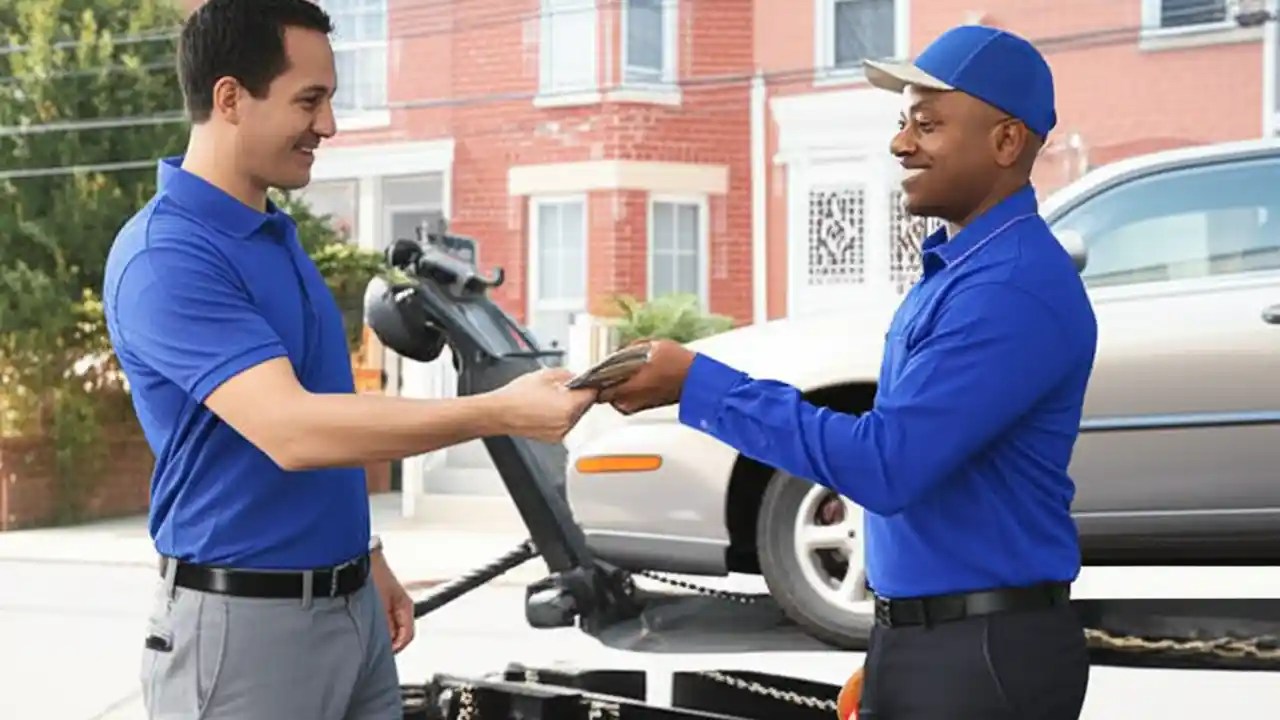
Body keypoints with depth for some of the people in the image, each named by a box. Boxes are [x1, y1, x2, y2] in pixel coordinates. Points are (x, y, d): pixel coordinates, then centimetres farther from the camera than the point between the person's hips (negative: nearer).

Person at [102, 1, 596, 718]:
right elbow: (291, 431, -29)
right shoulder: (167, 259, -19)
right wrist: (501, 413, -31)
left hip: (350, 605, 8)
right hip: (245, 620, -8)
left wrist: (368, 560, 19)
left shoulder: (276, 236, 11)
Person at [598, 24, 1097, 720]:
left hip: (982, 654, -9)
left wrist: (698, 384, -22)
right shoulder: (954, 267, 13)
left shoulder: (1014, 286, -21)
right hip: (915, 640, 9)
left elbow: (887, 462, -26)